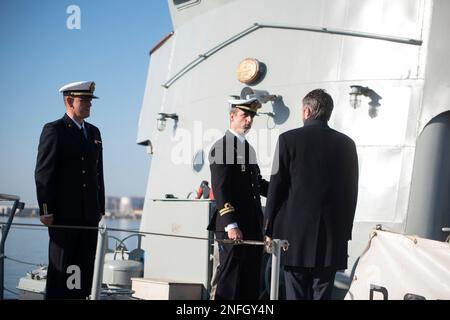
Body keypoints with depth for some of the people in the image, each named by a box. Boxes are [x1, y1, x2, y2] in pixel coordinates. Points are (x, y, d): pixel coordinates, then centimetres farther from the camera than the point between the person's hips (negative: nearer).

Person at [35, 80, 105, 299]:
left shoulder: (94, 132, 17)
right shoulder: (53, 130, -3)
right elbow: (43, 173, -8)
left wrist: (100, 208, 12)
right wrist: (46, 210, -14)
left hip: (89, 214, 6)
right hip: (63, 214, -6)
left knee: (85, 270, 6)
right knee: (60, 269, -3)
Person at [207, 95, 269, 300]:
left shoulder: (248, 148, 20)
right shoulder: (221, 147, -8)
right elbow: (220, 189, -15)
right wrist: (231, 225, -22)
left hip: (253, 227, 9)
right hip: (233, 226, -8)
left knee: (251, 284, 9)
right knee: (230, 282, -6)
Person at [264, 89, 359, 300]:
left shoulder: (289, 139, -3)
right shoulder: (346, 144, 6)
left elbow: (276, 187, -3)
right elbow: (352, 190, 9)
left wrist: (269, 229, 4)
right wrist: (345, 231, 16)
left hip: (295, 232, -2)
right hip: (332, 236, 3)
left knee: (296, 294, 2)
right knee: (322, 294, 5)